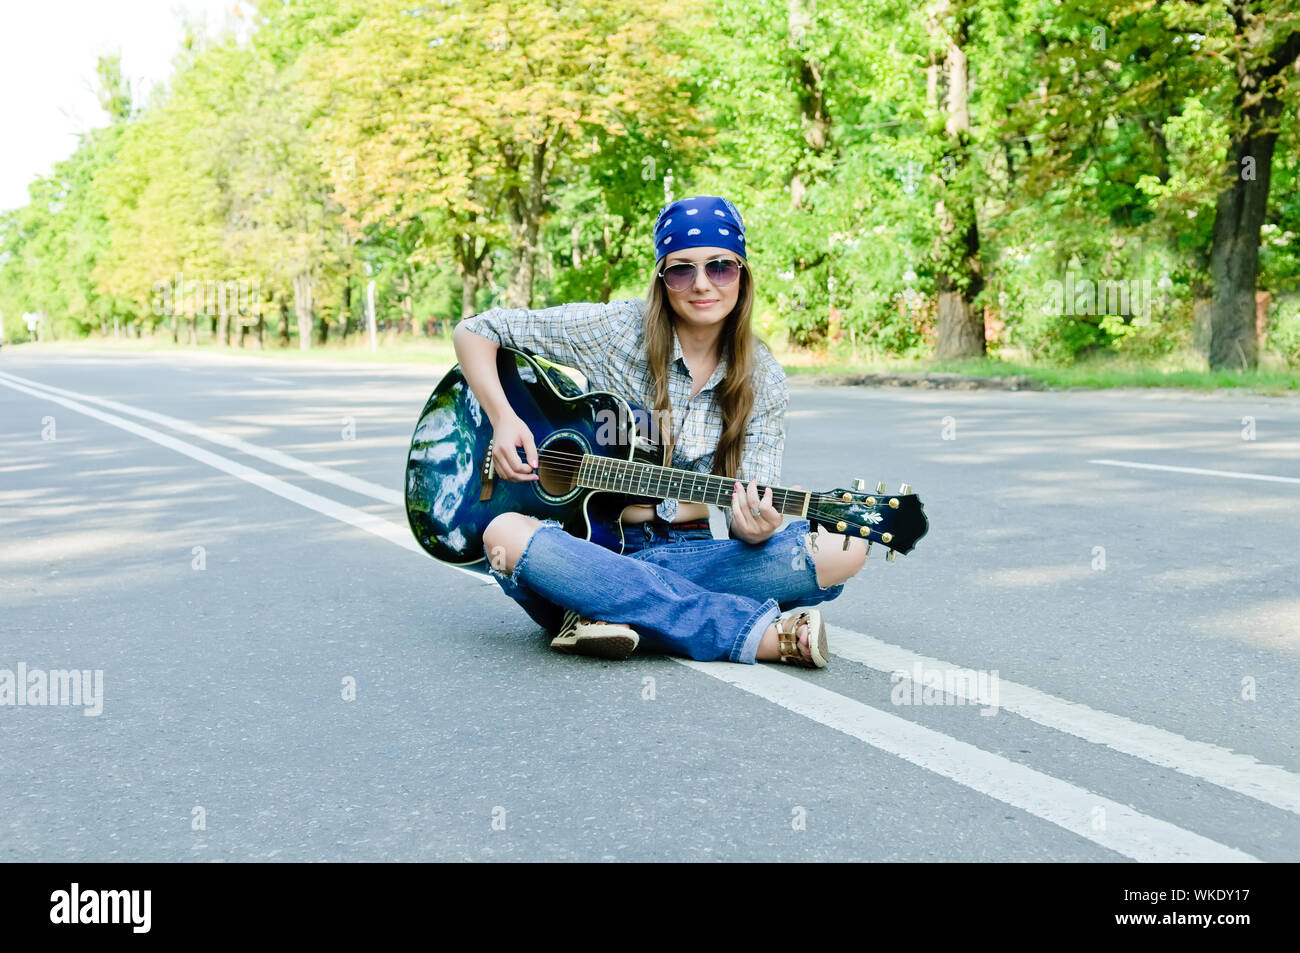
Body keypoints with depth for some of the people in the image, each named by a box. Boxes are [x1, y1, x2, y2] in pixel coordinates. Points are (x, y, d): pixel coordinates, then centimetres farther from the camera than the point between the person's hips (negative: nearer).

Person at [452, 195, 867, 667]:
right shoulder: (613, 329, -3)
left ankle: (607, 606, -27)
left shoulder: (763, 383, 3)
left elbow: (746, 509, -1)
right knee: (507, 535, -37)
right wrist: (503, 419, -14)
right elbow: (474, 331, 3)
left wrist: (755, 527, -26)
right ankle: (764, 634, -34)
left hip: (690, 552, 1)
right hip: (591, 545, -1)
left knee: (843, 550, -21)